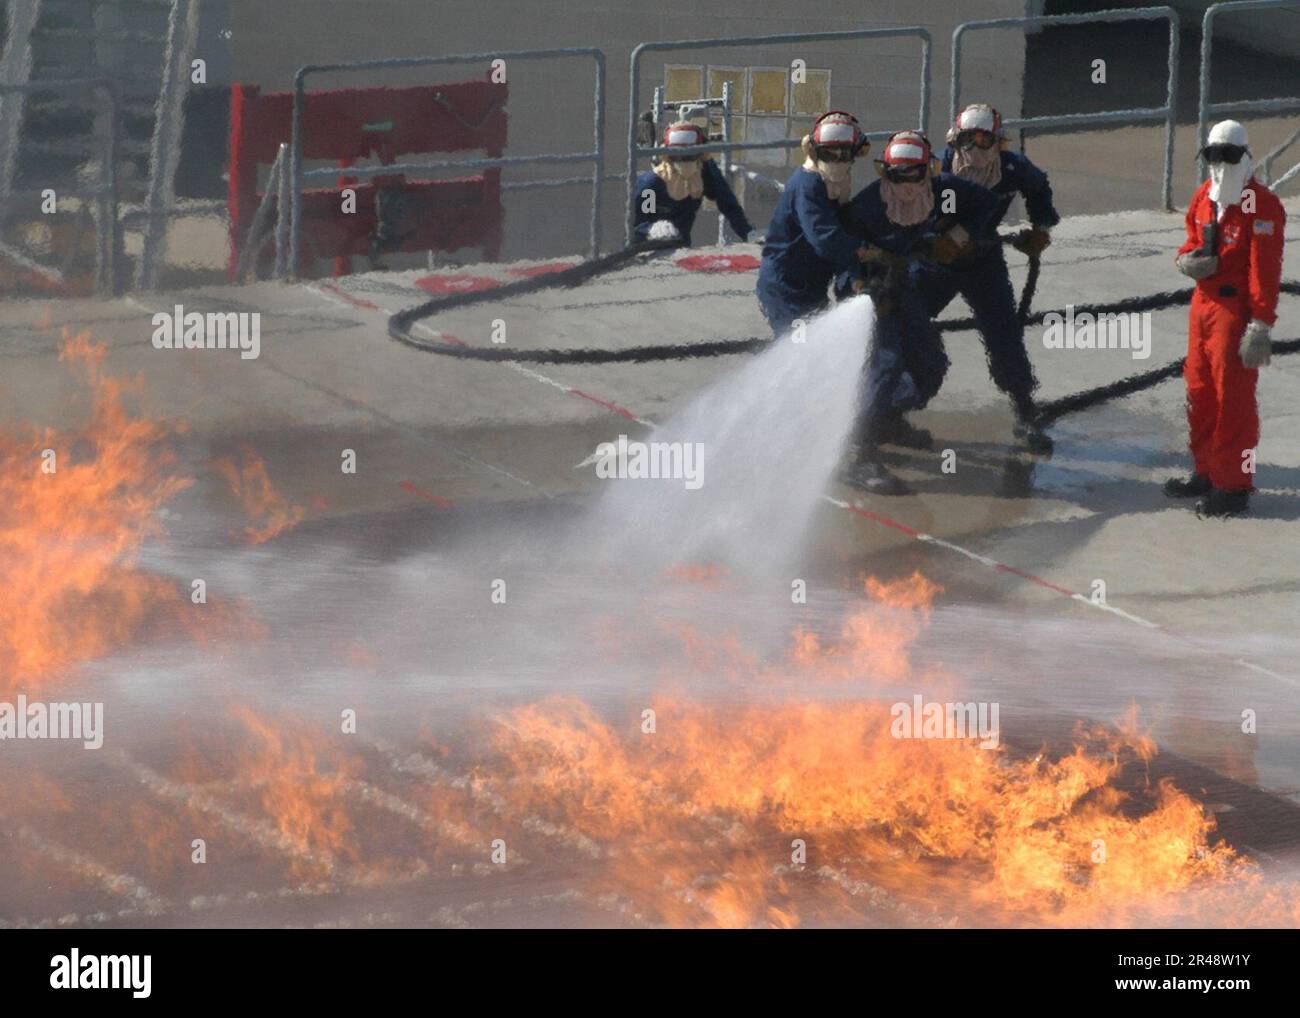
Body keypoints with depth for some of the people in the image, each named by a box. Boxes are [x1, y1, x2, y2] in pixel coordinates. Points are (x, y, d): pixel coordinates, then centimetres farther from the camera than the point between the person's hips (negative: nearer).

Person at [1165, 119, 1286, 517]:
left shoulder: (1262, 206, -16)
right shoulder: (1204, 197, 9)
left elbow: (1264, 271, -19)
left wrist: (1261, 325, -22)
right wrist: (1187, 259, -2)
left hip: (1236, 311, -8)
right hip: (1204, 302, 8)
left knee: (1233, 398, -5)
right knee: (1200, 392, 16)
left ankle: (1234, 485, 1)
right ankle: (1206, 473, 29)